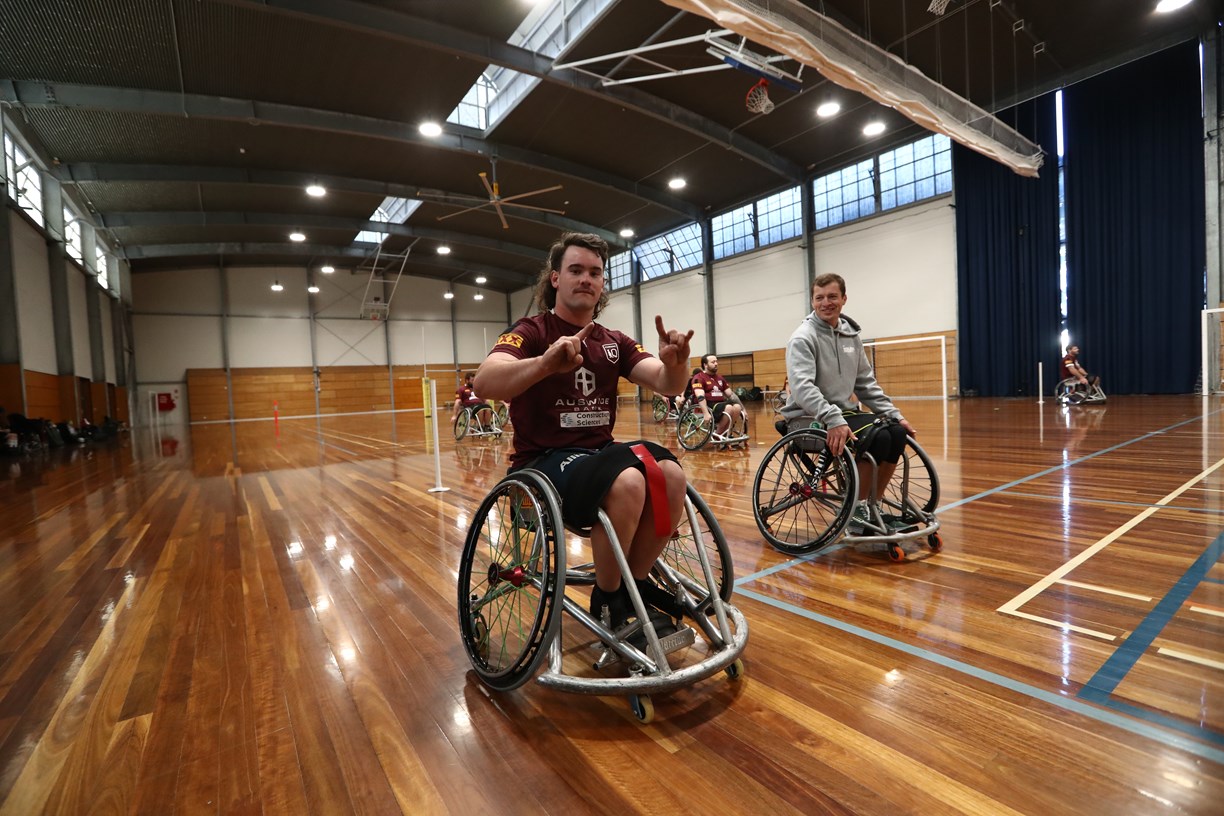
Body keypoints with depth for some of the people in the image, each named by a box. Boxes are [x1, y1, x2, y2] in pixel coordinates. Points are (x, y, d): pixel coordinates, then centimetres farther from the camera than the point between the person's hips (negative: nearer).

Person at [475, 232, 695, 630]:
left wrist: (675, 363, -28)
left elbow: (666, 384, -4)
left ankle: (635, 583, -1)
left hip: (599, 452, 5)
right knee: (627, 482, -33)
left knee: (670, 473, -23)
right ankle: (607, 599, -7)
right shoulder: (531, 332, -5)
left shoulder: (614, 342, 11)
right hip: (544, 462, -5)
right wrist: (545, 362, -44)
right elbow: (485, 382, -25)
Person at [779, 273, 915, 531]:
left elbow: (866, 383, 15)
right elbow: (802, 386, -28)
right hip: (808, 419, -7)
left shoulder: (851, 334, 11)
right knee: (878, 437, -25)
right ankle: (856, 509, -8)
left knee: (897, 432, -12)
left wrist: (894, 414, 5)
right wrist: (832, 419, -40)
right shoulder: (804, 337, -13)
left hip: (842, 414, 8)